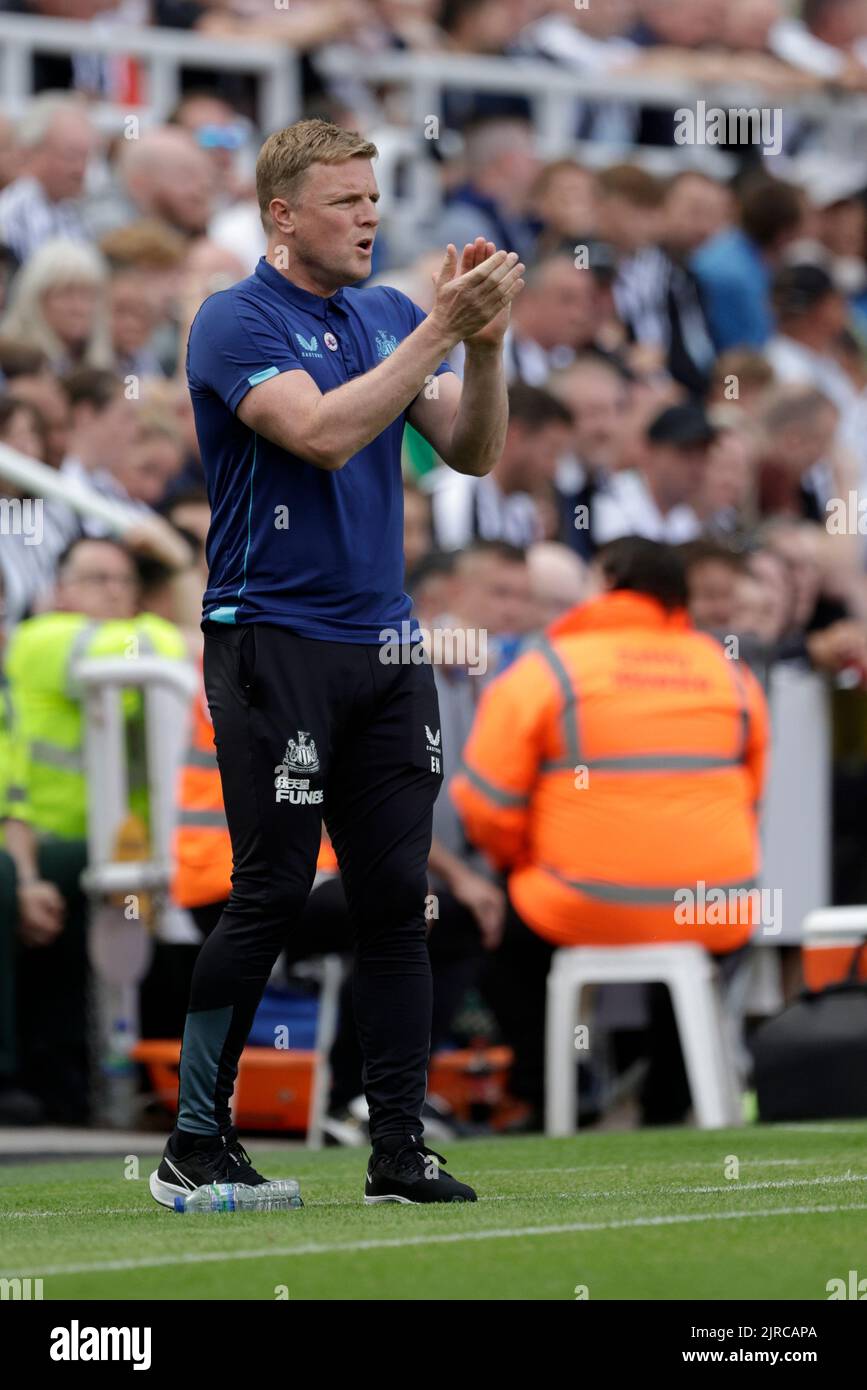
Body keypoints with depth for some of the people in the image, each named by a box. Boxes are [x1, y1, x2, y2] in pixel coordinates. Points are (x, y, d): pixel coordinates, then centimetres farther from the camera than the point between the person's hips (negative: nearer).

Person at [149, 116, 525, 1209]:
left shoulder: (390, 318, 12)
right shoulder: (236, 322, -8)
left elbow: (472, 451, 6)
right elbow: (322, 433, -23)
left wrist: (485, 341, -10)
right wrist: (443, 329, -22)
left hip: (384, 646, 7)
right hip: (274, 645, -6)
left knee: (396, 901, 4)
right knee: (271, 894, -7)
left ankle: (400, 1149, 7)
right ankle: (195, 1146, 1)